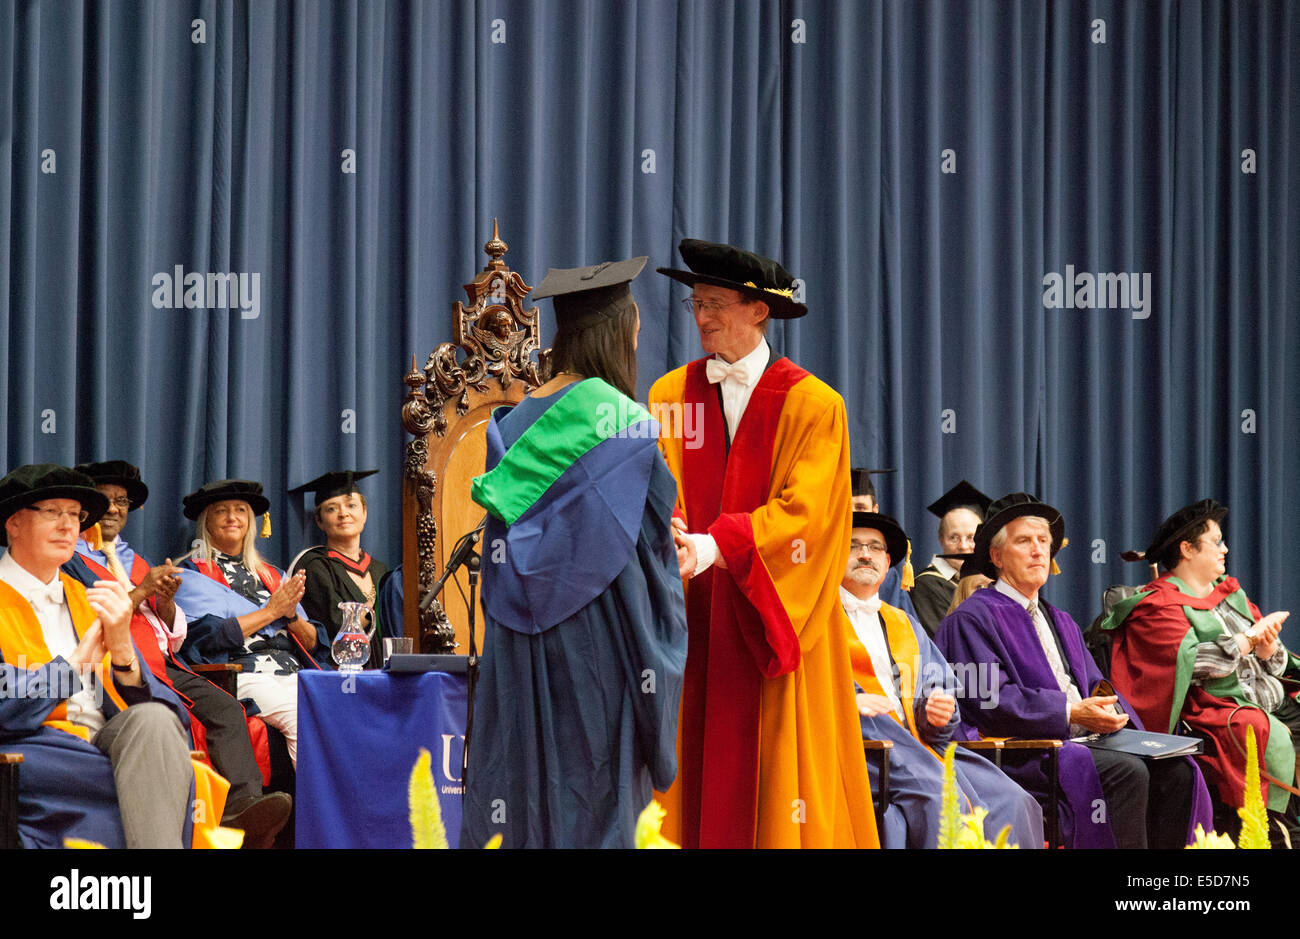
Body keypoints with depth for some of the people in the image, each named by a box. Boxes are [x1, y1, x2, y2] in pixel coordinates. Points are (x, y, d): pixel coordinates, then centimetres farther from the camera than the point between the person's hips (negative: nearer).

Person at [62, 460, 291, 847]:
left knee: (224, 707, -23)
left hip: (162, 664, 6)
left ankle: (243, 803, -41)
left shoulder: (137, 562, 28)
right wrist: (141, 591, -8)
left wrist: (167, 601, 1)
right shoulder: (69, 561, 9)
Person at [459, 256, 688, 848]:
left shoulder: (513, 423, 4)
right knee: (592, 793, 1)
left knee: (521, 775, 9)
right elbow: (647, 546, -10)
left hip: (517, 645, 6)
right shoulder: (625, 426, -13)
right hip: (594, 643, -6)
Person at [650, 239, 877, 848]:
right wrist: (669, 536, -23)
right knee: (697, 779, -1)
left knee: (777, 785, -3)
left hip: (772, 620, -3)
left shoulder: (813, 404, 0)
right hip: (694, 626, 3)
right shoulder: (671, 396, 10)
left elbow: (804, 509, -11)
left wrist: (715, 545, -25)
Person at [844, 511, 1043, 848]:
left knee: (1012, 804, -18)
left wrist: (939, 710, -2)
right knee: (940, 800, -33)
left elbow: (941, 688, 21)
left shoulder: (905, 627, 30)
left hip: (918, 744, 6)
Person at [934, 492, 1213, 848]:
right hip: (1024, 751, -7)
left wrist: (1110, 709, -6)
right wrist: (1069, 712, -18)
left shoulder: (1062, 623, 27)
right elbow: (990, 699, -13)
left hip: (1082, 738, 8)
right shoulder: (973, 619, 0)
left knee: (1175, 769, -16)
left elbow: (1094, 686, 20)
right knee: (1127, 771, -30)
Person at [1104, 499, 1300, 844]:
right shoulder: (1159, 605, -1)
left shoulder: (1231, 593, 22)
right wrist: (1250, 638, -9)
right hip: (1216, 708, -8)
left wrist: (1269, 650, -4)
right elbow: (1189, 663, -17)